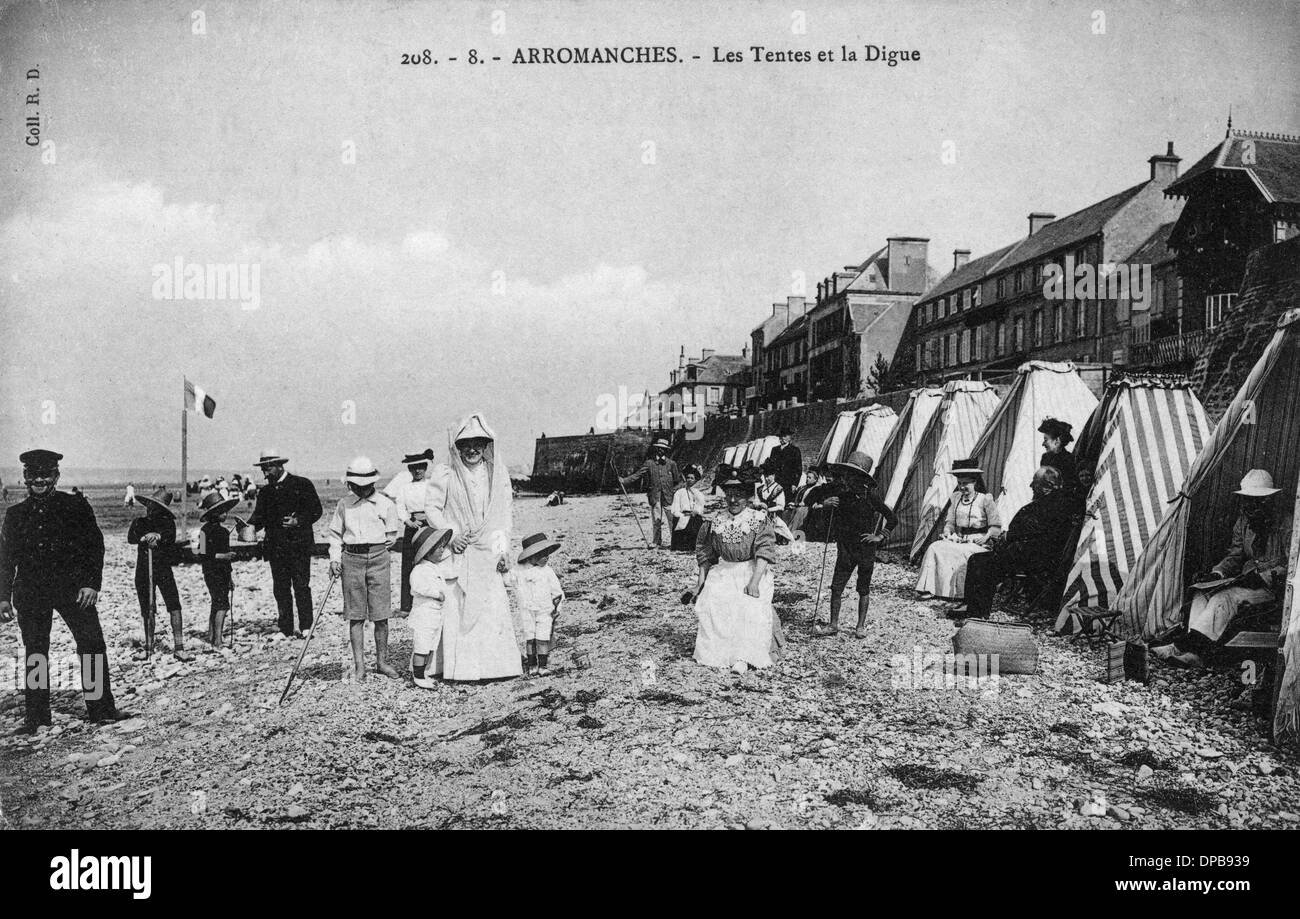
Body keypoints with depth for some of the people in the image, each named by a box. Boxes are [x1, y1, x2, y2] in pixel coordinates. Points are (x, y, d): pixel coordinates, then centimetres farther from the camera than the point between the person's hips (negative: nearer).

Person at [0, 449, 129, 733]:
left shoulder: (76, 507, 3)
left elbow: (95, 546, 1)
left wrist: (92, 583, -9)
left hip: (72, 588, -2)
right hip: (30, 594, 2)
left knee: (93, 645, -6)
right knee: (35, 654, 6)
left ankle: (101, 708, 2)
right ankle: (35, 717, 16)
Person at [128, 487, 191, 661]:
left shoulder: (167, 522, 5)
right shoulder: (139, 522, 10)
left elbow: (171, 535, -16)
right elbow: (130, 538, -8)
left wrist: (158, 535, -37)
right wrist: (145, 538, -28)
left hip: (164, 570, -2)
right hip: (143, 571, 2)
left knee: (174, 606, -11)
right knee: (147, 611, 7)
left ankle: (179, 648, -11)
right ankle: (148, 647, 21)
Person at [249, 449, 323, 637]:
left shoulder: (302, 484, 1)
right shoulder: (265, 492, 15)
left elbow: (316, 510, -1)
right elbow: (259, 516, 8)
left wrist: (298, 521, -15)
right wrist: (251, 526, -13)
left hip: (299, 545, -4)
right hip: (275, 547, 5)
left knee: (301, 586, -4)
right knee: (280, 589, 5)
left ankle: (306, 627, 5)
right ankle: (285, 629, 11)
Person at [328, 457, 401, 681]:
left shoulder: (385, 503, 3)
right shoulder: (344, 504, 8)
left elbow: (391, 536, 10)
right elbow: (335, 534, 13)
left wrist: (374, 549, 4)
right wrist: (335, 558, 2)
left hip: (378, 558, -1)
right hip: (351, 559, 1)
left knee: (381, 615, 1)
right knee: (355, 616, 1)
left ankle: (382, 661, 13)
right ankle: (359, 665, 6)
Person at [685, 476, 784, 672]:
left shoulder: (760, 520, -3)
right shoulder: (715, 522, 9)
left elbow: (764, 553, -12)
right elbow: (705, 555, 16)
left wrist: (754, 581, -24)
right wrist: (700, 584, 10)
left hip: (753, 572, -3)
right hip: (723, 573, 3)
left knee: (751, 606, -30)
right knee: (710, 602, -25)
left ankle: (743, 657, -32)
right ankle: (715, 652, -20)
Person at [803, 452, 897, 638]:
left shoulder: (869, 495, -14)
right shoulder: (836, 489, -9)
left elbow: (892, 519, -5)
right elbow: (808, 499, -2)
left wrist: (880, 536, -9)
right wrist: (823, 502, -19)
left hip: (866, 547, -2)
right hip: (845, 547, 2)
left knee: (863, 589, 9)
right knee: (836, 587, 0)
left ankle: (861, 626, 21)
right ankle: (833, 624, 13)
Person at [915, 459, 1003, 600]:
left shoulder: (985, 499, -1)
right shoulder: (956, 498, 15)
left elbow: (996, 526, -1)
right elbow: (950, 521, 19)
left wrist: (985, 537, -17)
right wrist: (947, 532, -1)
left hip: (977, 543, -5)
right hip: (958, 540, 5)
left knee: (960, 553, -36)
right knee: (935, 548, -22)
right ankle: (930, 589, -26)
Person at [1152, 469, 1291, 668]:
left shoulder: (1286, 525, -8)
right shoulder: (1243, 523, 12)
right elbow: (1234, 556, 16)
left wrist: (1264, 577, -23)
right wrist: (1216, 573, -4)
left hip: (1271, 585, -7)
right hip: (1245, 580, 7)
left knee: (1225, 597, -33)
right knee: (1201, 591, -20)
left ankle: (1182, 647, -43)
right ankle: (1192, 651, -35)